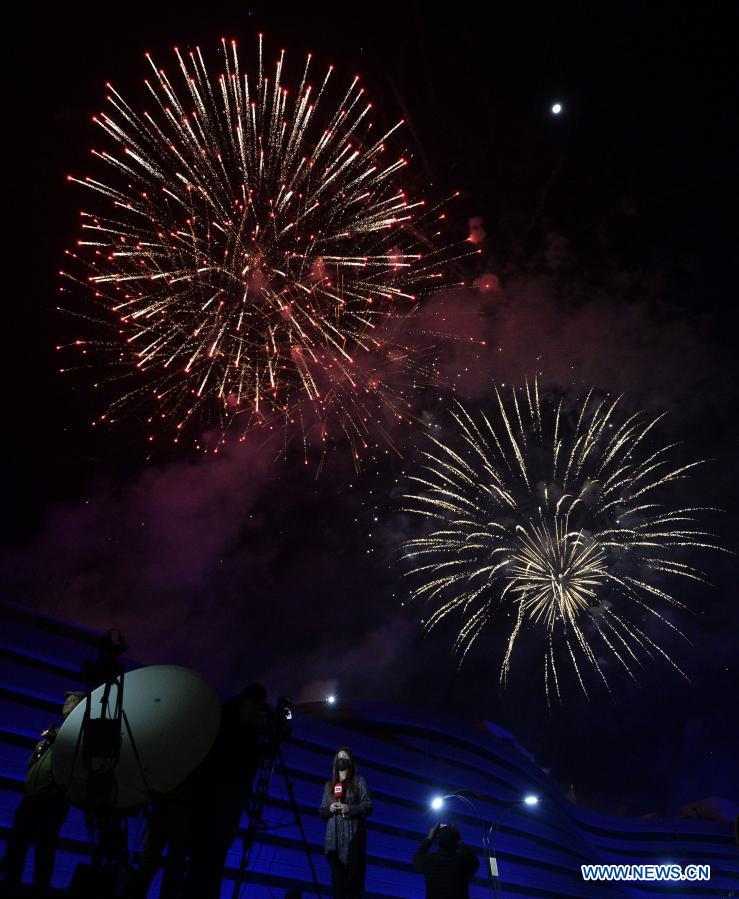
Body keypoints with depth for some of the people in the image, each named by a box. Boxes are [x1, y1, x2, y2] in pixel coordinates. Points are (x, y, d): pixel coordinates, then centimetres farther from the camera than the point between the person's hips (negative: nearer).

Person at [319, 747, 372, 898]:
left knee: (352, 871, -11)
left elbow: (368, 805, 1)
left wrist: (350, 809, -13)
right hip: (334, 836, 3)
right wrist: (329, 809, -4)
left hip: (352, 834, -3)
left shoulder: (358, 781, 9)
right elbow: (321, 812, 18)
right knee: (337, 873, -3)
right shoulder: (329, 785, 19)